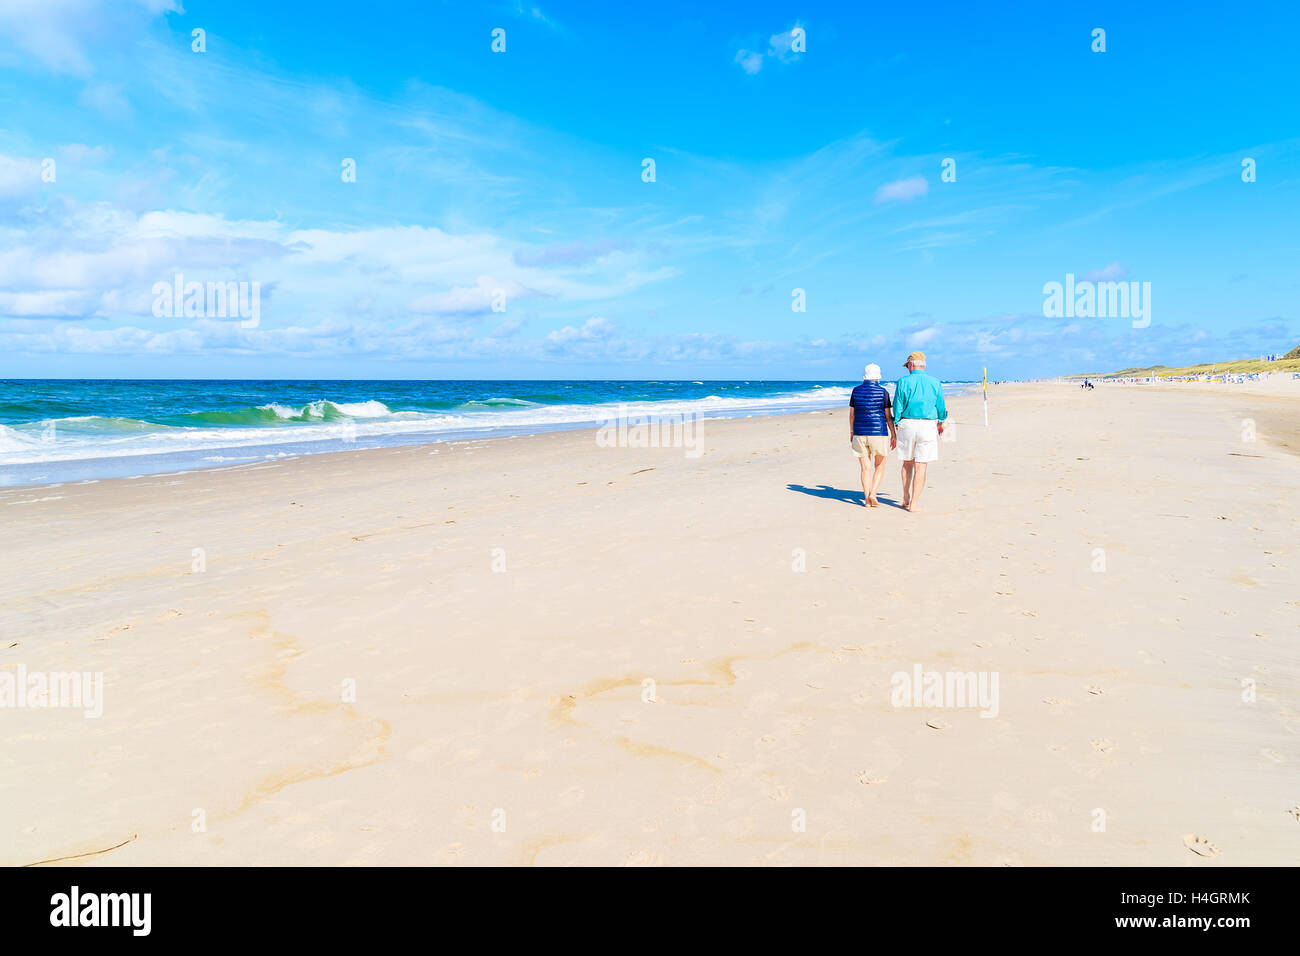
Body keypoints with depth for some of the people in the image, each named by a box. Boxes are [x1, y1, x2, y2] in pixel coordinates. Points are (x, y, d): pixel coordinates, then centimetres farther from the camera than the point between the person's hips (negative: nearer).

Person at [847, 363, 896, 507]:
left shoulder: (856, 391, 2)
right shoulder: (882, 392, -5)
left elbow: (852, 414, 6)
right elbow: (888, 416, -4)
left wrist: (851, 432, 16)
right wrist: (893, 435, 3)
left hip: (860, 433, 2)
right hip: (878, 433, -2)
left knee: (866, 468, 7)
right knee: (880, 467, 12)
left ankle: (867, 500, 3)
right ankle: (872, 494, -6)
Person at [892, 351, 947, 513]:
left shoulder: (903, 382, -2)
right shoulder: (935, 382, 3)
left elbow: (897, 406, -3)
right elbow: (941, 406, 10)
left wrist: (896, 425, 6)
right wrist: (940, 422, 27)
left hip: (907, 425, 0)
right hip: (927, 426, 0)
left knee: (907, 463, 17)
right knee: (920, 466, 0)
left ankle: (906, 498, 24)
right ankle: (914, 504, -3)